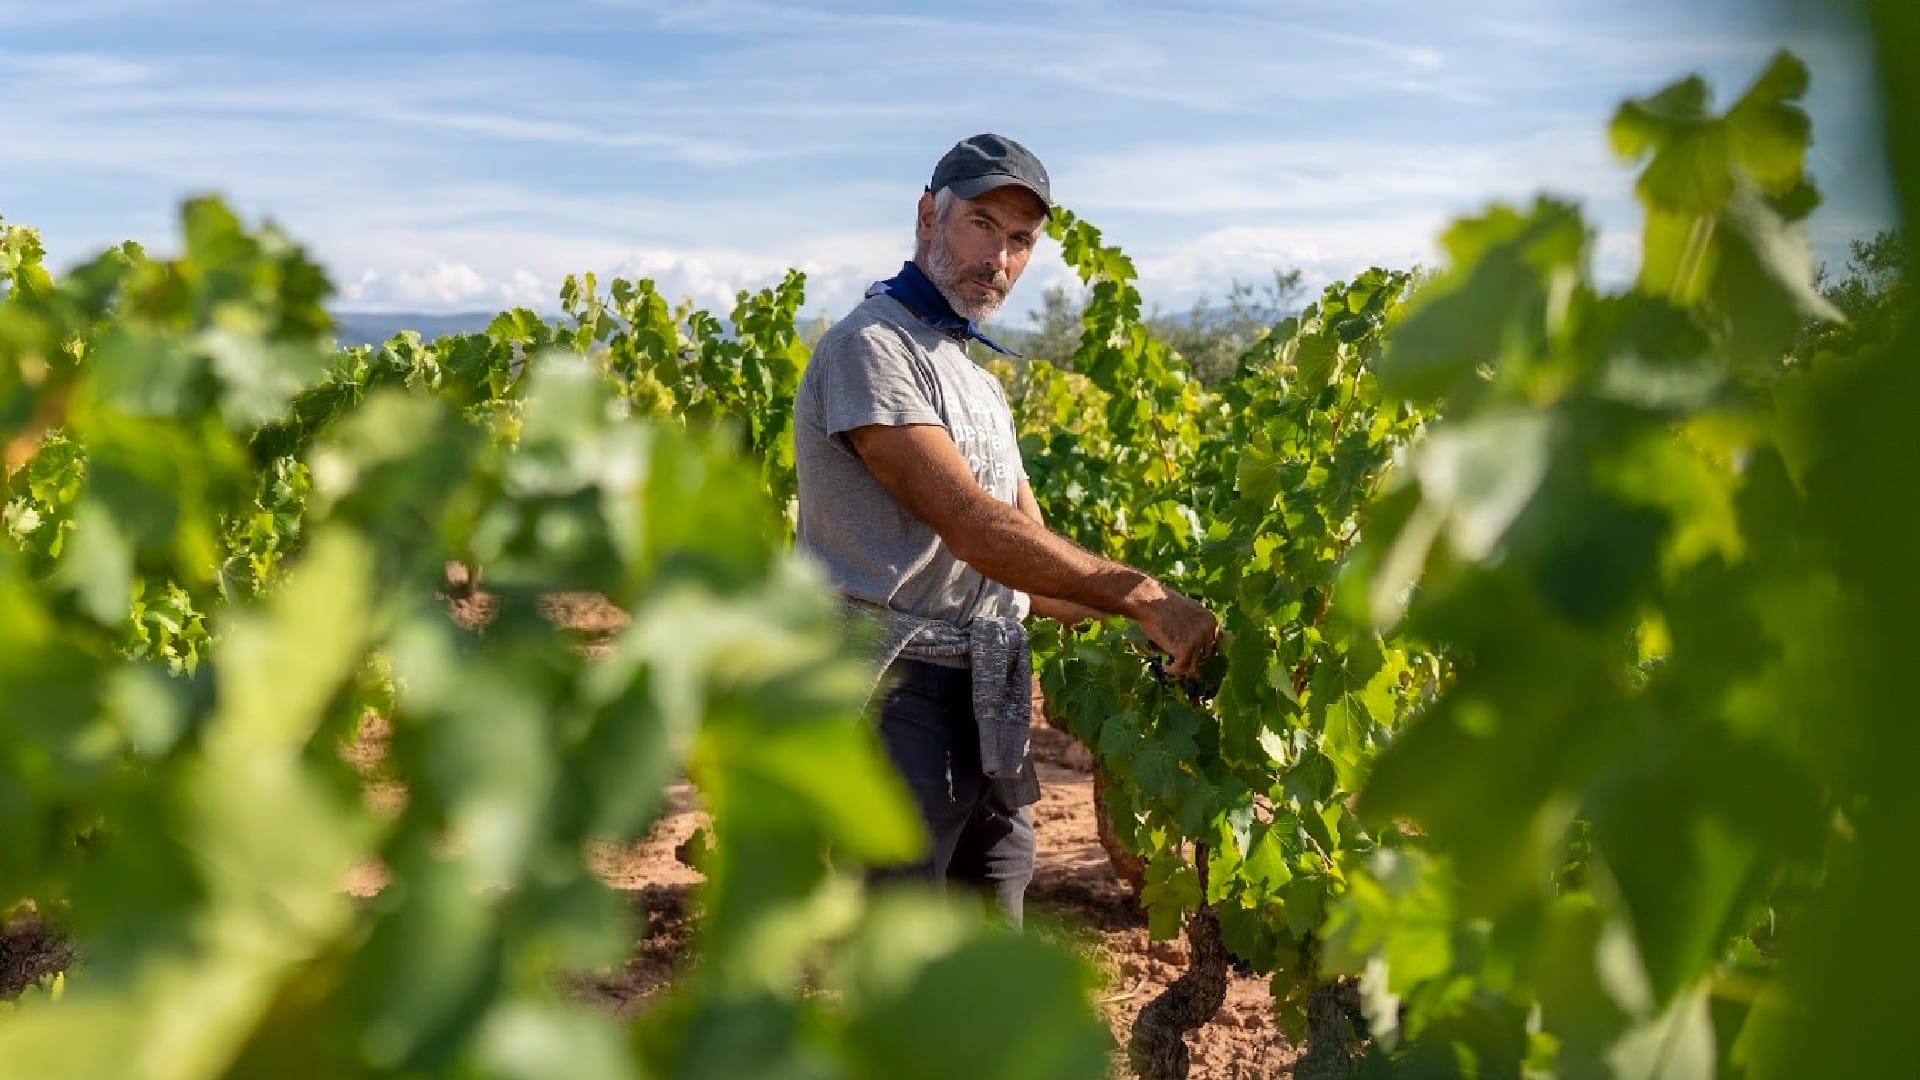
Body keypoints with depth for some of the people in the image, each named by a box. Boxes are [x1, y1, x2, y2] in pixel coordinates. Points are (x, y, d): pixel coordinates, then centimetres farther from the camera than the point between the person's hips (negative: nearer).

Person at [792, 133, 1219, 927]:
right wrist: (1137, 594, -22)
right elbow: (969, 526, -20)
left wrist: (1167, 608, 4)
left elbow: (1034, 574, 18)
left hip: (987, 709, 9)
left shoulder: (981, 387, 21)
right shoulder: (870, 347, -8)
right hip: (896, 694, -9)